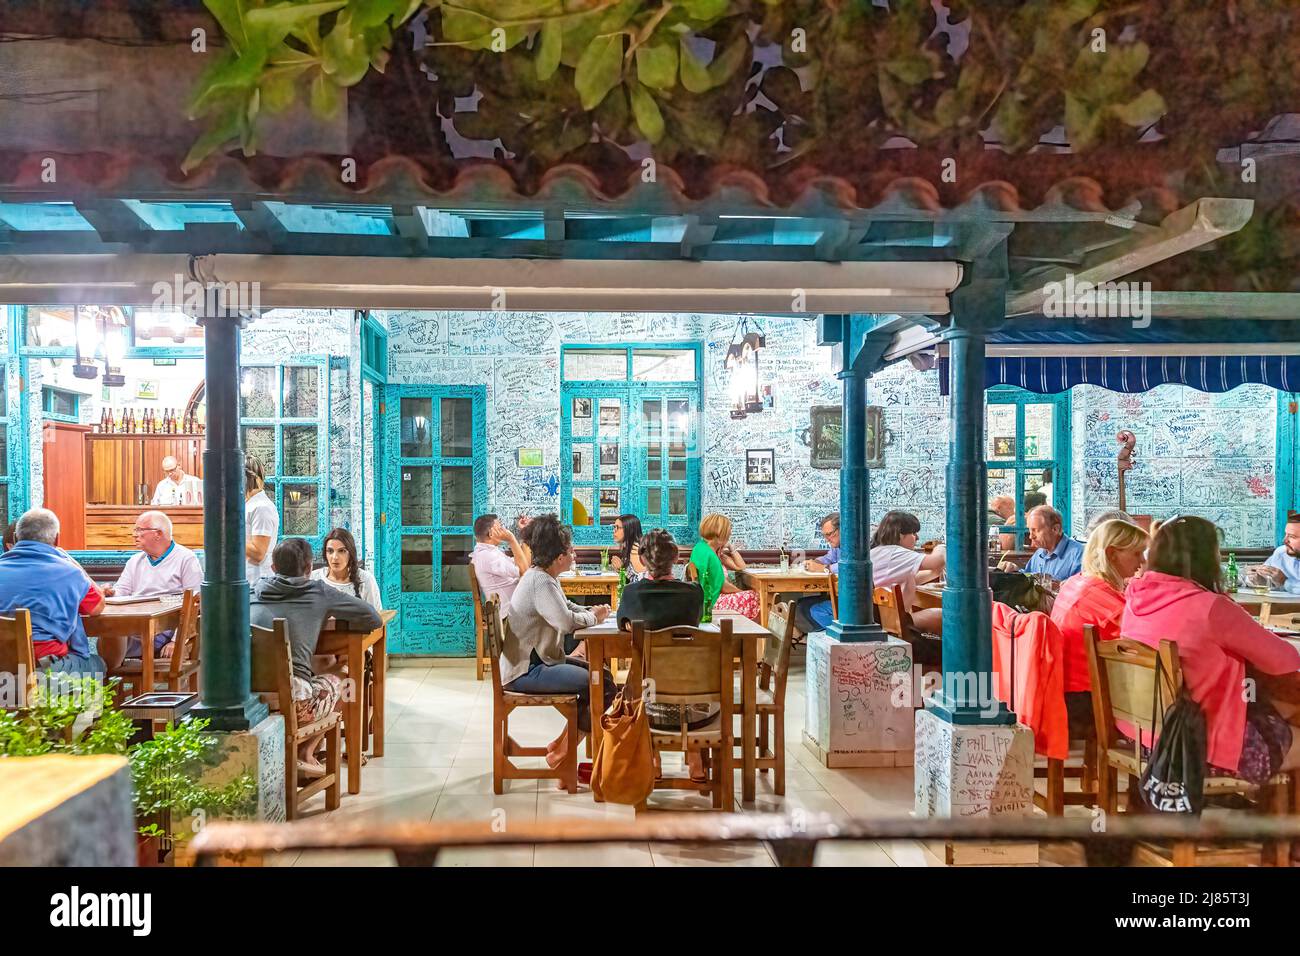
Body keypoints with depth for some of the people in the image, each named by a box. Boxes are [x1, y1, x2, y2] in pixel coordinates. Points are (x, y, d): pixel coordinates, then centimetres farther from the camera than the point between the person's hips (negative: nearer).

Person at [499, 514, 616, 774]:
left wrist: (591, 611, 2)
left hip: (541, 660, 11)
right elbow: (567, 621, -29)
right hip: (526, 671, -11)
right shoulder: (540, 582, -21)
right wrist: (593, 617, -9)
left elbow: (567, 607, 22)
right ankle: (562, 751, -4)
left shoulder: (545, 577, 12)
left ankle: (565, 744, 11)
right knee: (603, 686, -17)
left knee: (603, 675, 11)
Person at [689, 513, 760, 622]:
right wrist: (741, 592, -2)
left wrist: (731, 548, 2)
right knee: (754, 598, -7)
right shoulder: (709, 555, -22)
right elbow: (723, 587, -18)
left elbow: (740, 566, 14)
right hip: (711, 603, -10)